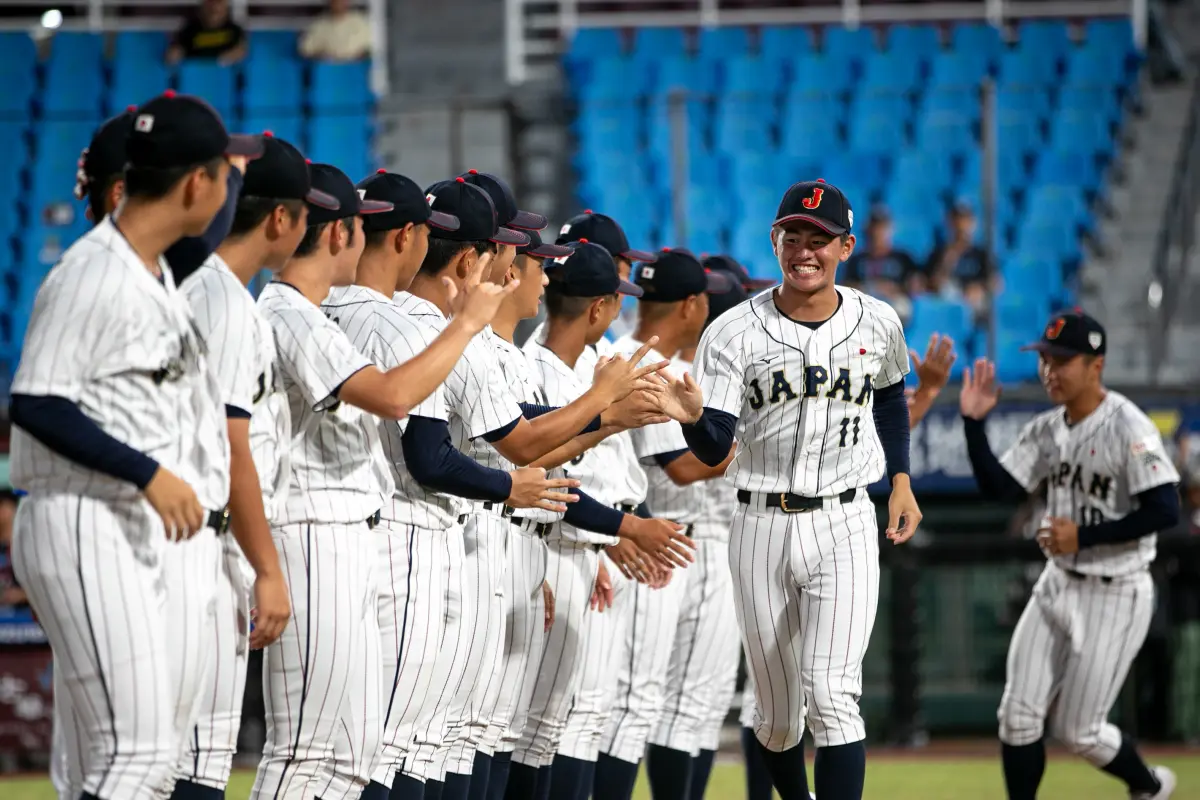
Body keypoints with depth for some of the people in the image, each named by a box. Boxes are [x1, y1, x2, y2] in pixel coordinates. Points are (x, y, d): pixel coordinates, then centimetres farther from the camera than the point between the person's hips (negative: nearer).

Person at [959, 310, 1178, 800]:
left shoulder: (1128, 428, -18)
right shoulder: (1047, 429, 5)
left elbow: (1166, 511, -24)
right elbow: (999, 489, 1)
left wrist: (1083, 536, -24)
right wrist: (974, 423, -10)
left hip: (1115, 595, -7)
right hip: (1057, 587, 7)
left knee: (1078, 732, 0)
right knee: (1019, 717, 1)